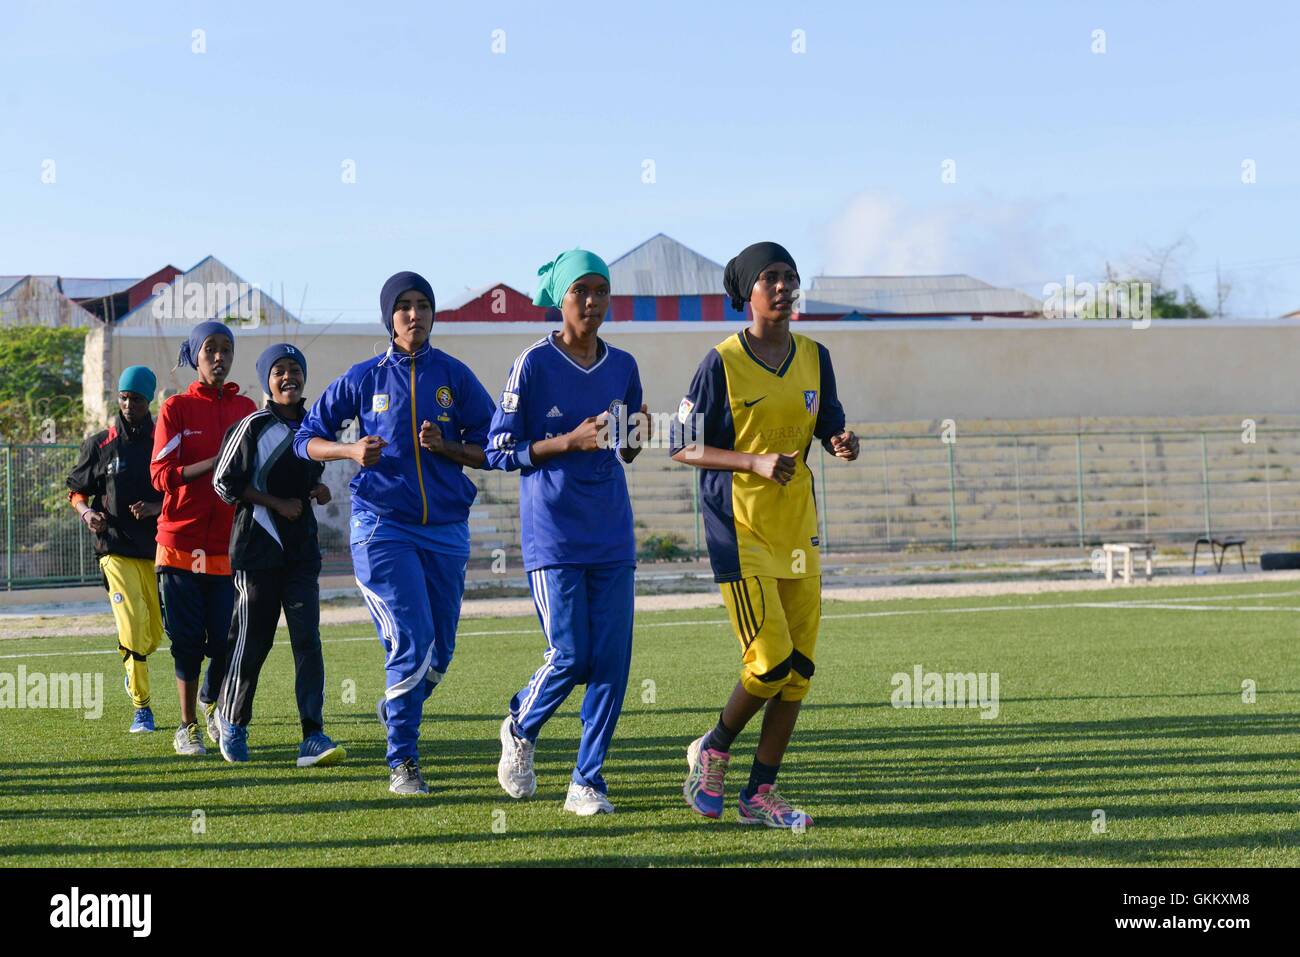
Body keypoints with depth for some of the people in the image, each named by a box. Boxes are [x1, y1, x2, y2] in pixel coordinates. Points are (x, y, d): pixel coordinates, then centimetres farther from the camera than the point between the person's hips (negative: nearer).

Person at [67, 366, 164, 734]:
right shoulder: (99, 445, 4)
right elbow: (76, 490, 13)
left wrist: (155, 508, -15)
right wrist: (87, 513, -8)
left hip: (157, 548, 1)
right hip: (117, 549, -1)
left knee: (155, 632, 10)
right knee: (132, 629, -14)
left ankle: (133, 670, 44)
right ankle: (141, 708, -4)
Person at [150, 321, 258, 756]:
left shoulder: (246, 408, 10)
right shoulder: (177, 408, -1)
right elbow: (162, 475, -8)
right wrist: (215, 462, -19)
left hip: (226, 543, 2)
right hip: (181, 538, -2)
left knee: (226, 638, -1)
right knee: (188, 639, 0)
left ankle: (212, 704, 27)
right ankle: (187, 727, 12)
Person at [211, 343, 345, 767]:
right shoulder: (253, 426, -6)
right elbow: (225, 482, -7)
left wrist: (317, 490, 6)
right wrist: (278, 504, -11)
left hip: (301, 549, 5)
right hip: (257, 547, -5)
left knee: (307, 638, -6)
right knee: (252, 640, 0)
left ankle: (313, 736, -10)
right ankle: (233, 724, 21)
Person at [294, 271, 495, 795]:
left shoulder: (455, 376, 6)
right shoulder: (364, 377, 3)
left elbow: (491, 451, 6)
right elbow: (307, 438, 7)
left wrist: (446, 448, -12)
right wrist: (351, 450, -11)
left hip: (446, 528, 3)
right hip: (382, 525, -3)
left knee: (439, 652, 8)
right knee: (411, 640, -14)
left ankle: (398, 707, 41)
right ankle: (402, 763, -5)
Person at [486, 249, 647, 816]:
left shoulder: (622, 367, 9)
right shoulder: (534, 364, -6)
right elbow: (499, 451, -6)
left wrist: (632, 438, -4)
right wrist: (570, 442, -17)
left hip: (612, 536, 5)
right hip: (553, 535, -5)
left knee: (612, 660, -2)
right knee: (570, 656, -9)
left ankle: (587, 783, 7)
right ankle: (520, 728, 23)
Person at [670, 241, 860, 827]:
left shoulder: (814, 358, 8)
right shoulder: (722, 363, -8)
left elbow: (829, 429, 17)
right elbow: (683, 447, -7)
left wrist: (842, 444, -8)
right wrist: (755, 462, -20)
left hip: (798, 527, 6)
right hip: (740, 529, -6)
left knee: (799, 667, 3)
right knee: (770, 663, -13)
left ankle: (760, 795, 12)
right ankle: (712, 752, 15)